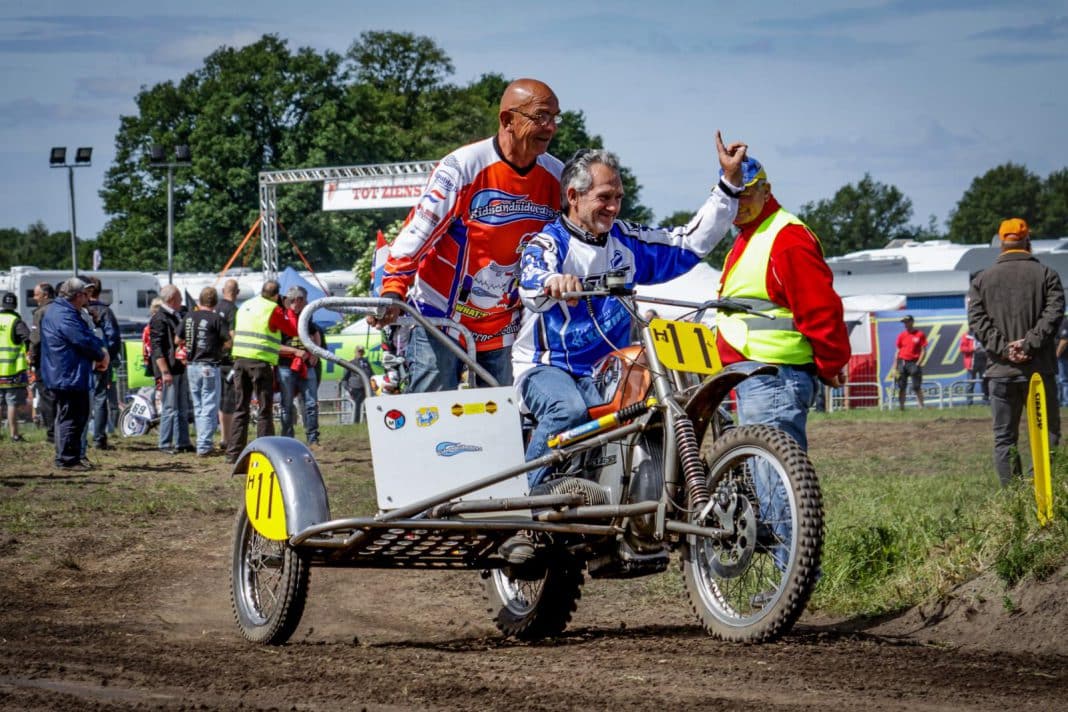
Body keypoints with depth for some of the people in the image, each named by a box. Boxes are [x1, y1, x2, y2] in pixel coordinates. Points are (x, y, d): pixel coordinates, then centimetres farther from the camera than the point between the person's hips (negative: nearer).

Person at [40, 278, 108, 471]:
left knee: (80, 415, 16)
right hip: (67, 377, -11)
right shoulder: (64, 315, -19)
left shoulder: (69, 313, 17)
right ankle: (66, 459, -4)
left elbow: (88, 336, 18)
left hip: (75, 377, 11)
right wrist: (101, 355, -5)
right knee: (69, 417, -7)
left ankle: (74, 455, 23)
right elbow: (84, 341, -22)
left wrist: (101, 350, 0)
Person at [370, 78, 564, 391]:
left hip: (503, 327, 5)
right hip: (440, 319, -5)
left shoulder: (556, 177, -1)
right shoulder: (463, 167, -16)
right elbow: (417, 232, -19)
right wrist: (392, 291, -29)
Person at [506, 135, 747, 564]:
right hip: (547, 368, -5)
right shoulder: (548, 243, -5)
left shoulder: (627, 242, 12)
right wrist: (551, 282, -52)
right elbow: (531, 287, -27)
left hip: (605, 374, 5)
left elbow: (692, 242, 16)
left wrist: (730, 183, 10)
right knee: (568, 409, -39)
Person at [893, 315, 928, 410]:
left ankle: (921, 406, -6)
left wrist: (918, 364, -12)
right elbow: (898, 351, 12)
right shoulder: (901, 335, 11)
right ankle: (901, 406, 8)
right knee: (901, 387, 3)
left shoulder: (920, 334, 0)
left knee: (917, 387, -7)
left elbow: (923, 351, -2)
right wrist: (895, 366, 5)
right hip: (902, 362, 4)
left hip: (914, 362, -4)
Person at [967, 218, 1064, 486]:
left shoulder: (982, 280, 9)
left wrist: (1003, 348, -7)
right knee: (1048, 435, 3)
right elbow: (1054, 313, -9)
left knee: (1004, 438, 6)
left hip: (1001, 371, 1)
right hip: (1039, 369, -1)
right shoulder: (1046, 275, 3)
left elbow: (977, 320, -1)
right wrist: (1029, 343, -12)